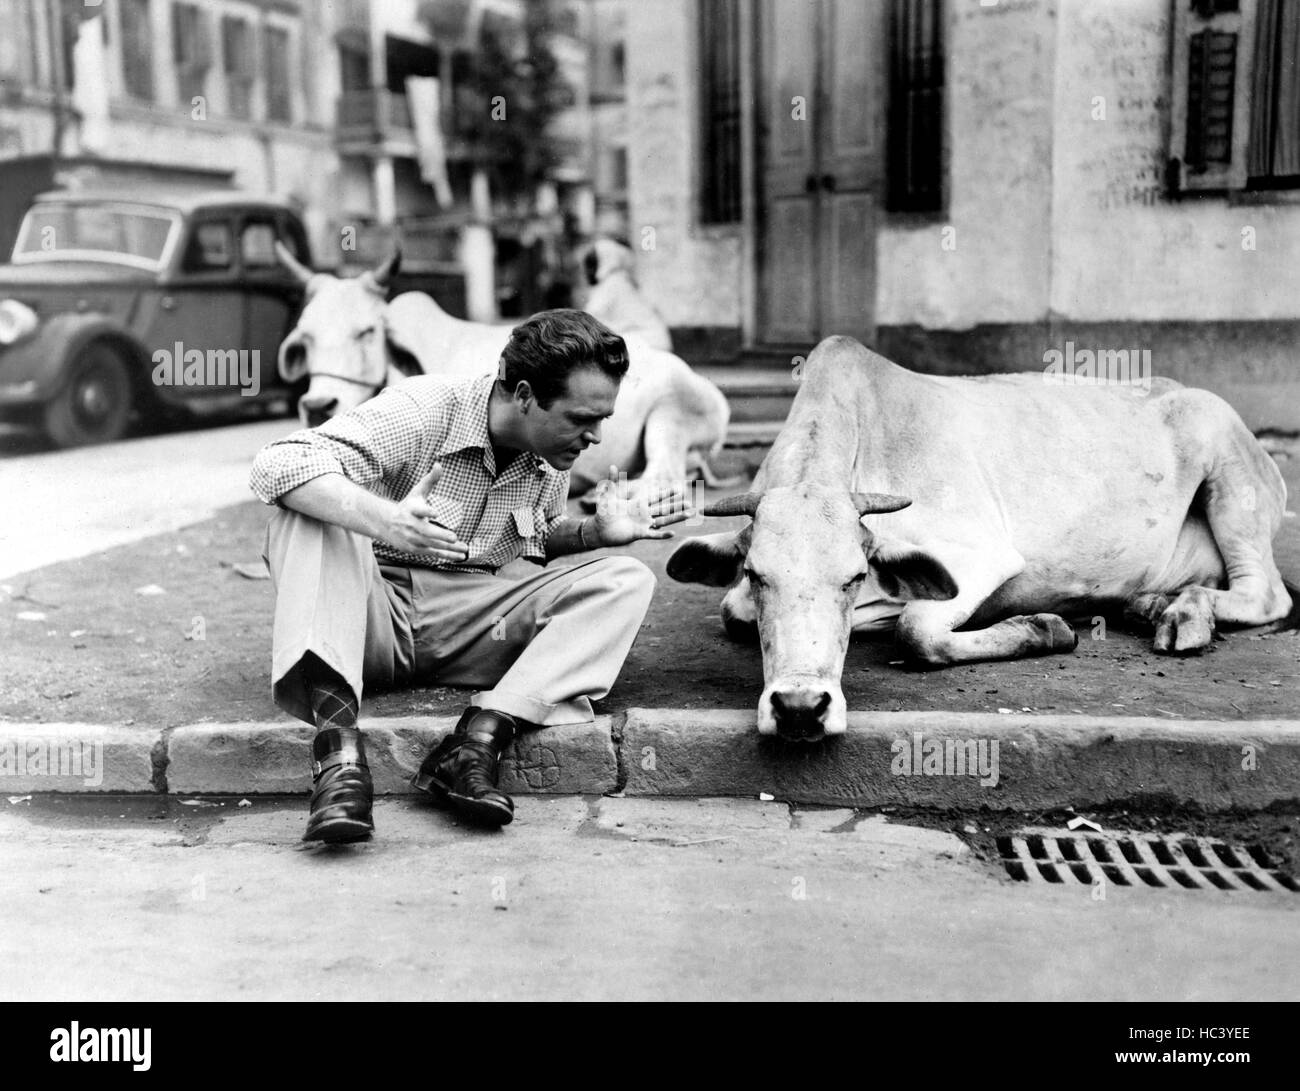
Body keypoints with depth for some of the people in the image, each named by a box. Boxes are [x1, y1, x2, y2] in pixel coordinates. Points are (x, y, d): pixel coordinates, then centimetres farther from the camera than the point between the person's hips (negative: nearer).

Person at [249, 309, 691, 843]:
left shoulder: (553, 459, 4)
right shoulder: (422, 410, -16)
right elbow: (278, 463, -27)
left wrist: (596, 532, 1)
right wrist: (383, 519, -44)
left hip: (473, 629, 4)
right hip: (374, 615, -4)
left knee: (627, 579, -15)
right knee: (308, 512, -32)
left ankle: (478, 740, -33)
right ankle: (336, 744, -44)